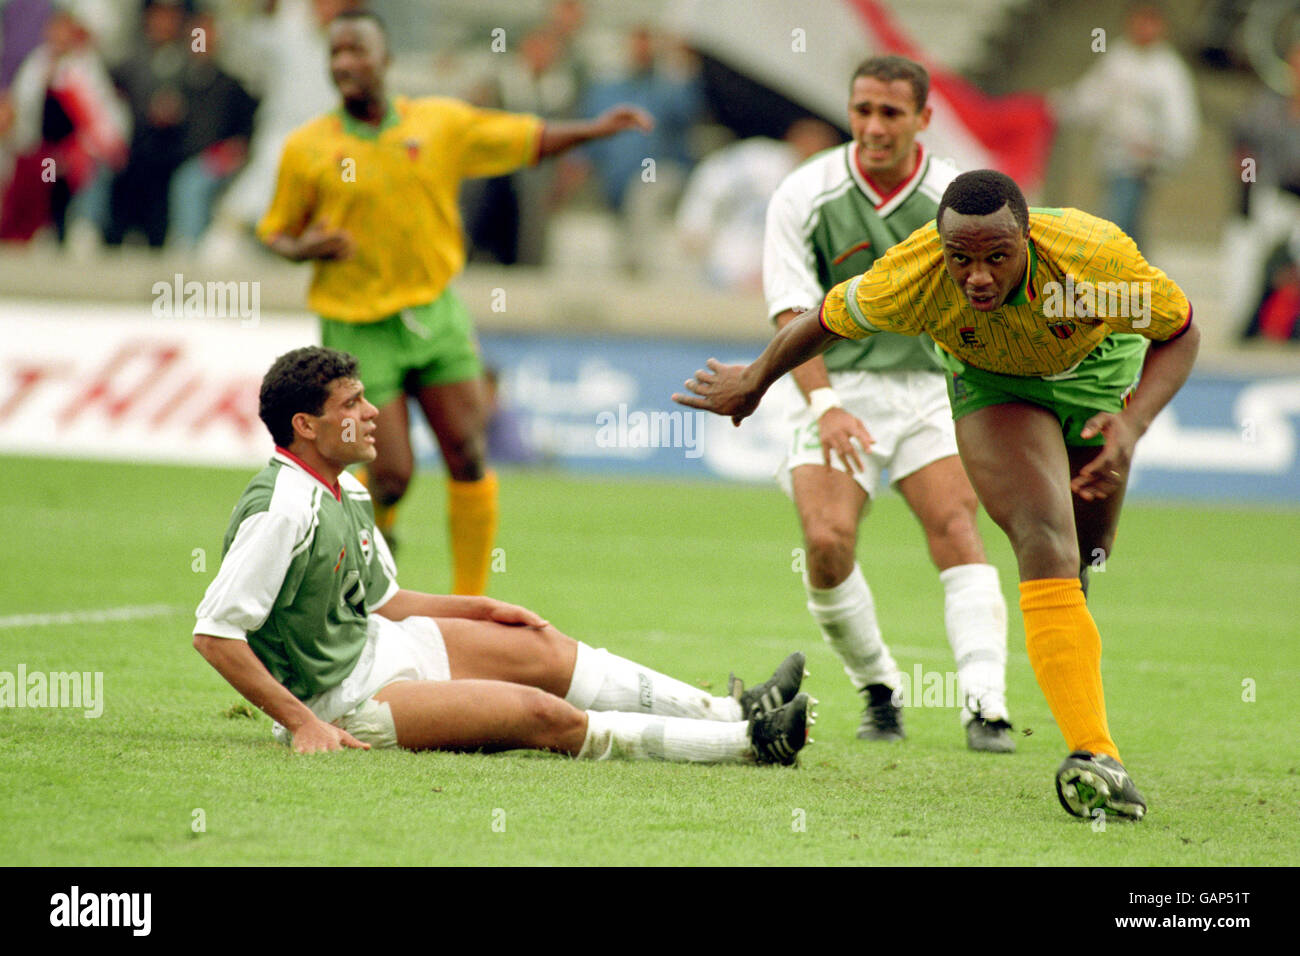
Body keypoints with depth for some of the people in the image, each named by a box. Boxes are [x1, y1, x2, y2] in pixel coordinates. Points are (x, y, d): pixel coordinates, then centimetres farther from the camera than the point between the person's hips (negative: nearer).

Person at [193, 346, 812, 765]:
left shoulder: (343, 491, 6)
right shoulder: (283, 511, -25)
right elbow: (214, 633, -27)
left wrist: (478, 610, 11)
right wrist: (302, 723, -29)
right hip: (339, 694, -11)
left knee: (544, 649, 10)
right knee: (540, 714, -15)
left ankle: (731, 713, 15)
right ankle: (746, 744, -14)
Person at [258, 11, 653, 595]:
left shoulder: (440, 123, 2)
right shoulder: (307, 149, -3)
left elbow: (529, 140, 11)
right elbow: (275, 233, 6)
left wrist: (595, 129, -2)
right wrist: (303, 248, -16)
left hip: (434, 313, 2)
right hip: (359, 328, -2)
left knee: (468, 458, -5)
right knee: (392, 474, -8)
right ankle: (374, 532, 29)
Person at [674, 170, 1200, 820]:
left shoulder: (1097, 261, -38)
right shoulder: (909, 283, -35)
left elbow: (1179, 333, -20)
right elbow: (828, 320, -13)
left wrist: (1132, 424, -36)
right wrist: (754, 381, 5)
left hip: (1099, 365, 2)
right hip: (991, 382, -2)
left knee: (1085, 552, 14)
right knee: (1045, 544, -24)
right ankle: (1093, 755, -33)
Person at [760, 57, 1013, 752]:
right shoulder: (804, 195, -5)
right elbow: (792, 310, -9)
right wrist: (823, 405, -23)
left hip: (931, 387, 1)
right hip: (838, 388, -1)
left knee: (956, 529, -19)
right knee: (827, 542, -18)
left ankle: (985, 706, -26)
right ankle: (878, 690, 4)